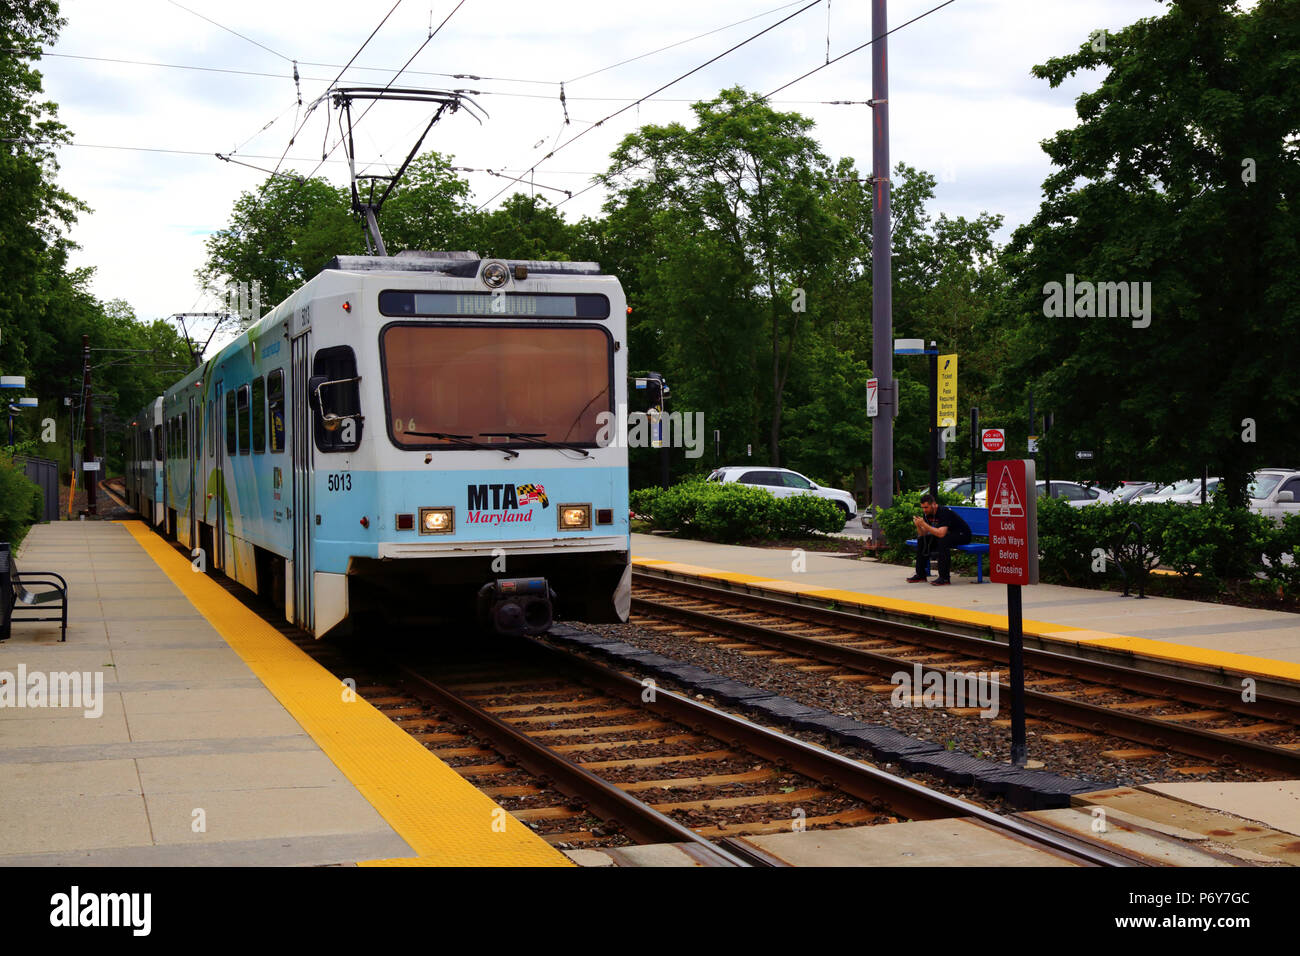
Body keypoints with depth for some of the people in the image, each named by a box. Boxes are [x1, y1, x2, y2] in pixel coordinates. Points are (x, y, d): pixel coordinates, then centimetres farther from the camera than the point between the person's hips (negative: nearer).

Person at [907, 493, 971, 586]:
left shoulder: (944, 512, -27)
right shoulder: (928, 514, -2)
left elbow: (941, 534, -40)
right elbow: (922, 534, 0)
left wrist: (924, 524, -36)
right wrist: (918, 526, -20)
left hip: (962, 535, -9)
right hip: (947, 534, 9)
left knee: (942, 540, -36)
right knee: (922, 540, -3)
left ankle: (944, 578, -33)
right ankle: (921, 574, 2)